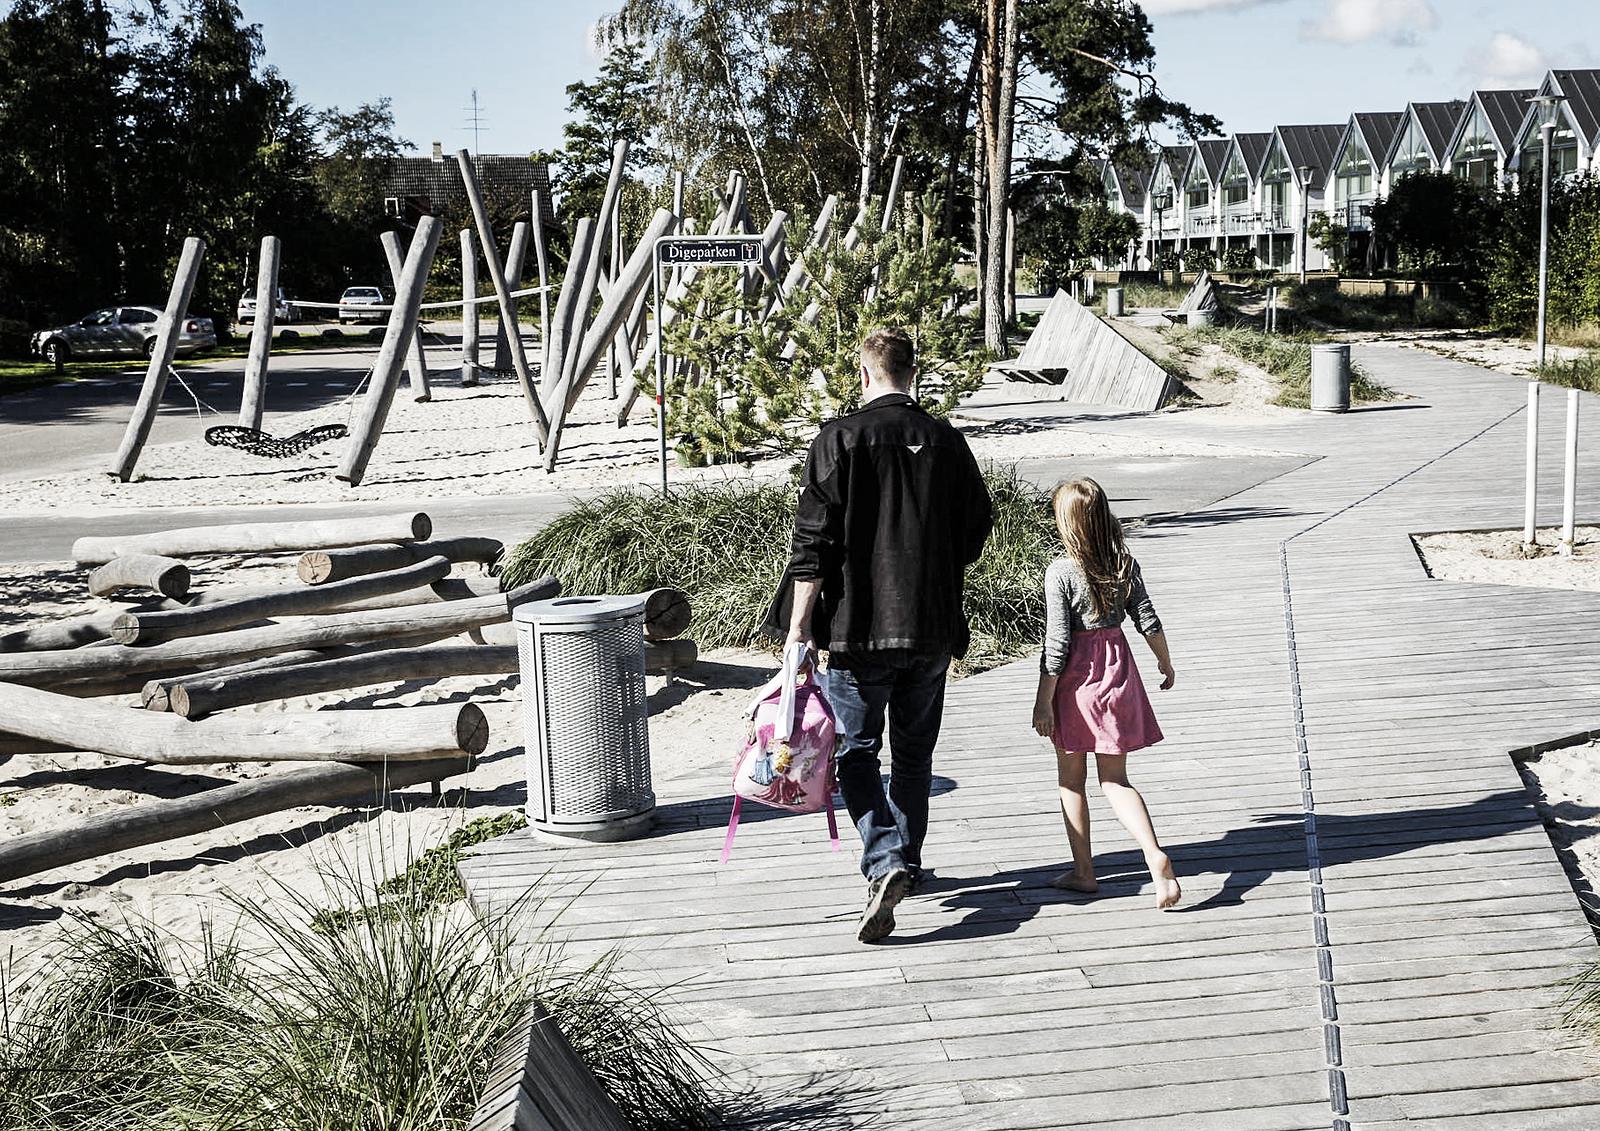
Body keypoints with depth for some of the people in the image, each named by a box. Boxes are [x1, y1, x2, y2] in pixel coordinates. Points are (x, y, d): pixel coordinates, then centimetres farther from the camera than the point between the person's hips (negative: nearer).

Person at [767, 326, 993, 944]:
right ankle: (906, 865, 26)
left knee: (856, 750, 5)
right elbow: (976, 532, 10)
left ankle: (884, 863, -13)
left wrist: (798, 628, -9)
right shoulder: (946, 441, 2)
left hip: (859, 625, -4)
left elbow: (814, 544, -12)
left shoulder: (838, 440, -9)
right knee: (914, 754, 16)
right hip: (933, 626, 4)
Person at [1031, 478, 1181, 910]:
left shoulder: (1060, 572, -16)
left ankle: (1083, 871, 19)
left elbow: (1057, 643, -16)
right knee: (1115, 779, 9)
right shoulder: (1124, 563, -2)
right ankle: (1156, 856, -10)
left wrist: (1043, 701, -10)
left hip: (1075, 679, -4)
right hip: (1116, 668, 4)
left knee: (1071, 780, 13)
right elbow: (1148, 621, 4)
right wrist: (1166, 664, 21)